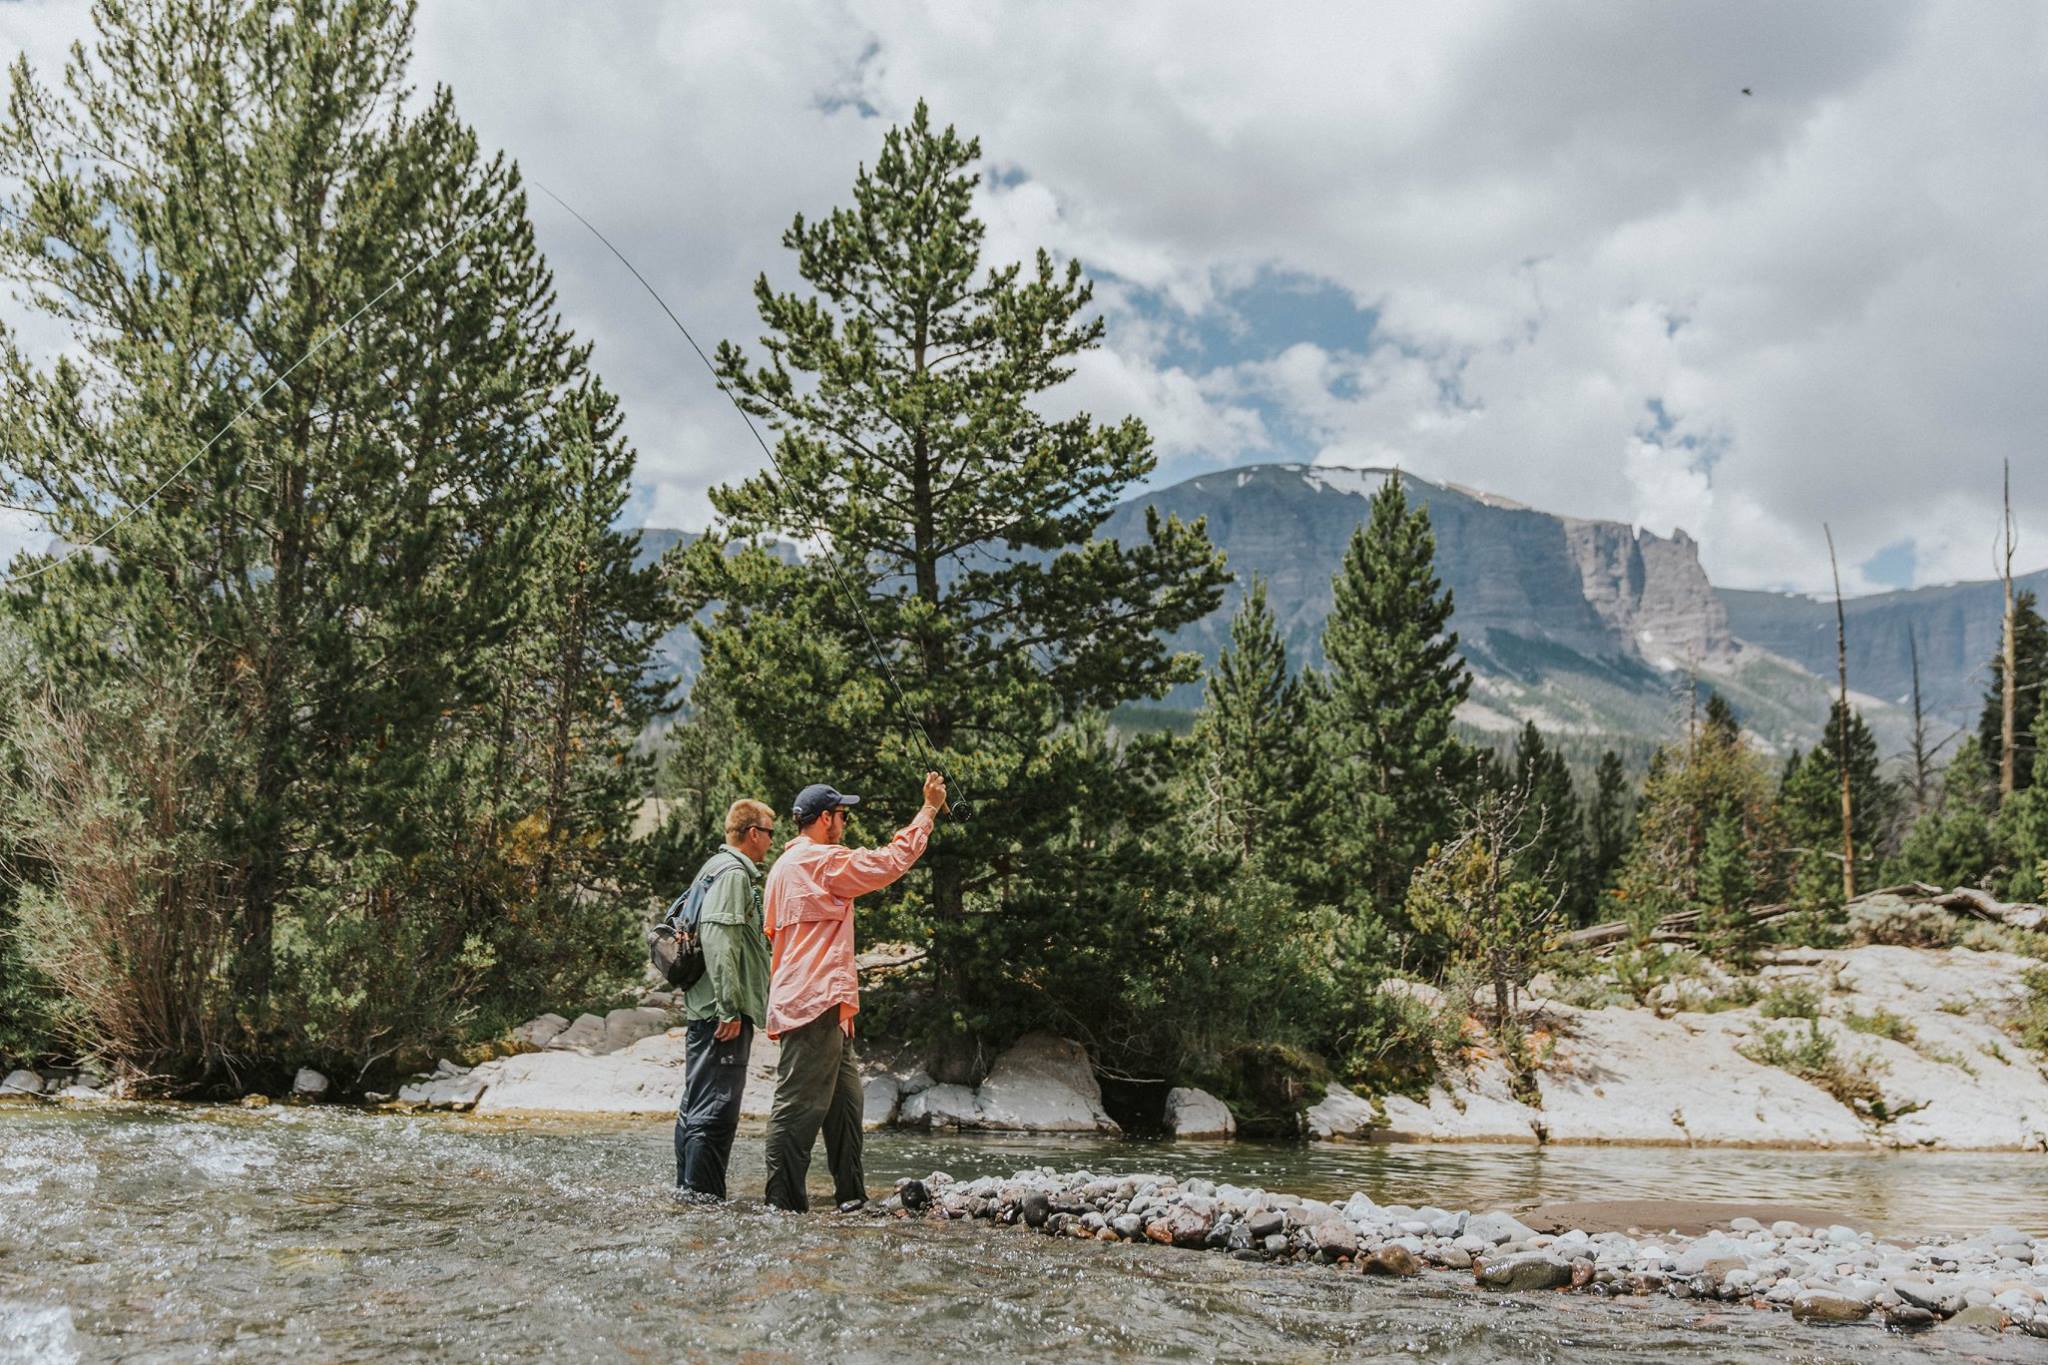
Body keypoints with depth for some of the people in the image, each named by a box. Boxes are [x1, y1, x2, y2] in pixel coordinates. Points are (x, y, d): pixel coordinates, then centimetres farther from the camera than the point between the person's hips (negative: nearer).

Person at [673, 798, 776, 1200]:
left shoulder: (716, 869, 20)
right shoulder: (733, 873, -12)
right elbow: (719, 943, -22)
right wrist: (729, 1009, -23)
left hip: (704, 1011, 11)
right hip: (722, 1013, -11)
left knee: (695, 1106, 15)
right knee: (716, 1109, -9)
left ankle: (687, 1193, 23)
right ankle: (703, 1195, -8)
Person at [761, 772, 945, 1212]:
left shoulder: (786, 865, 20)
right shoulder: (821, 860, -11)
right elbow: (891, 861, -9)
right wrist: (929, 809, 1)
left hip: (822, 1007, 11)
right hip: (815, 1003, -11)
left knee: (844, 1100, 15)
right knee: (799, 1105, -8)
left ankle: (851, 1196, 21)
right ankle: (784, 1203, -5)